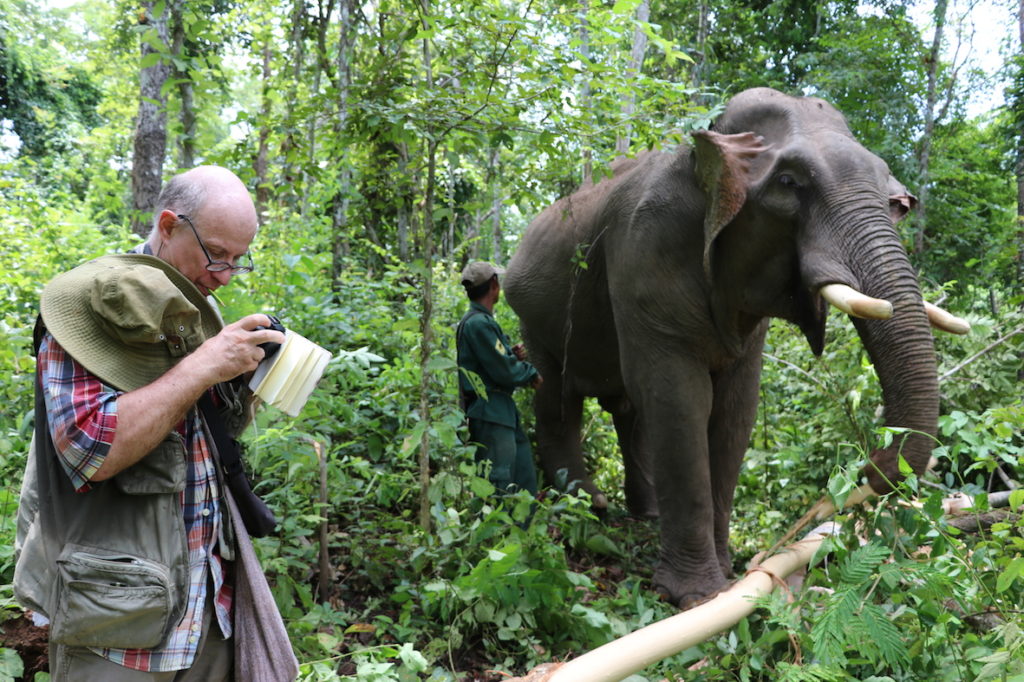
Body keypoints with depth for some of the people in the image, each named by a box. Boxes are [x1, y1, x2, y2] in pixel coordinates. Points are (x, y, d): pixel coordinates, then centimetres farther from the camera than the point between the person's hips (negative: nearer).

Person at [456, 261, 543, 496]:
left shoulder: (482, 320, 16)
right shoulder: (478, 323, -17)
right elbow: (504, 372, -20)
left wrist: (512, 354, 4)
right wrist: (531, 373, -2)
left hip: (502, 410, 11)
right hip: (489, 413, -11)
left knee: (524, 475, 16)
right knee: (498, 482, -9)